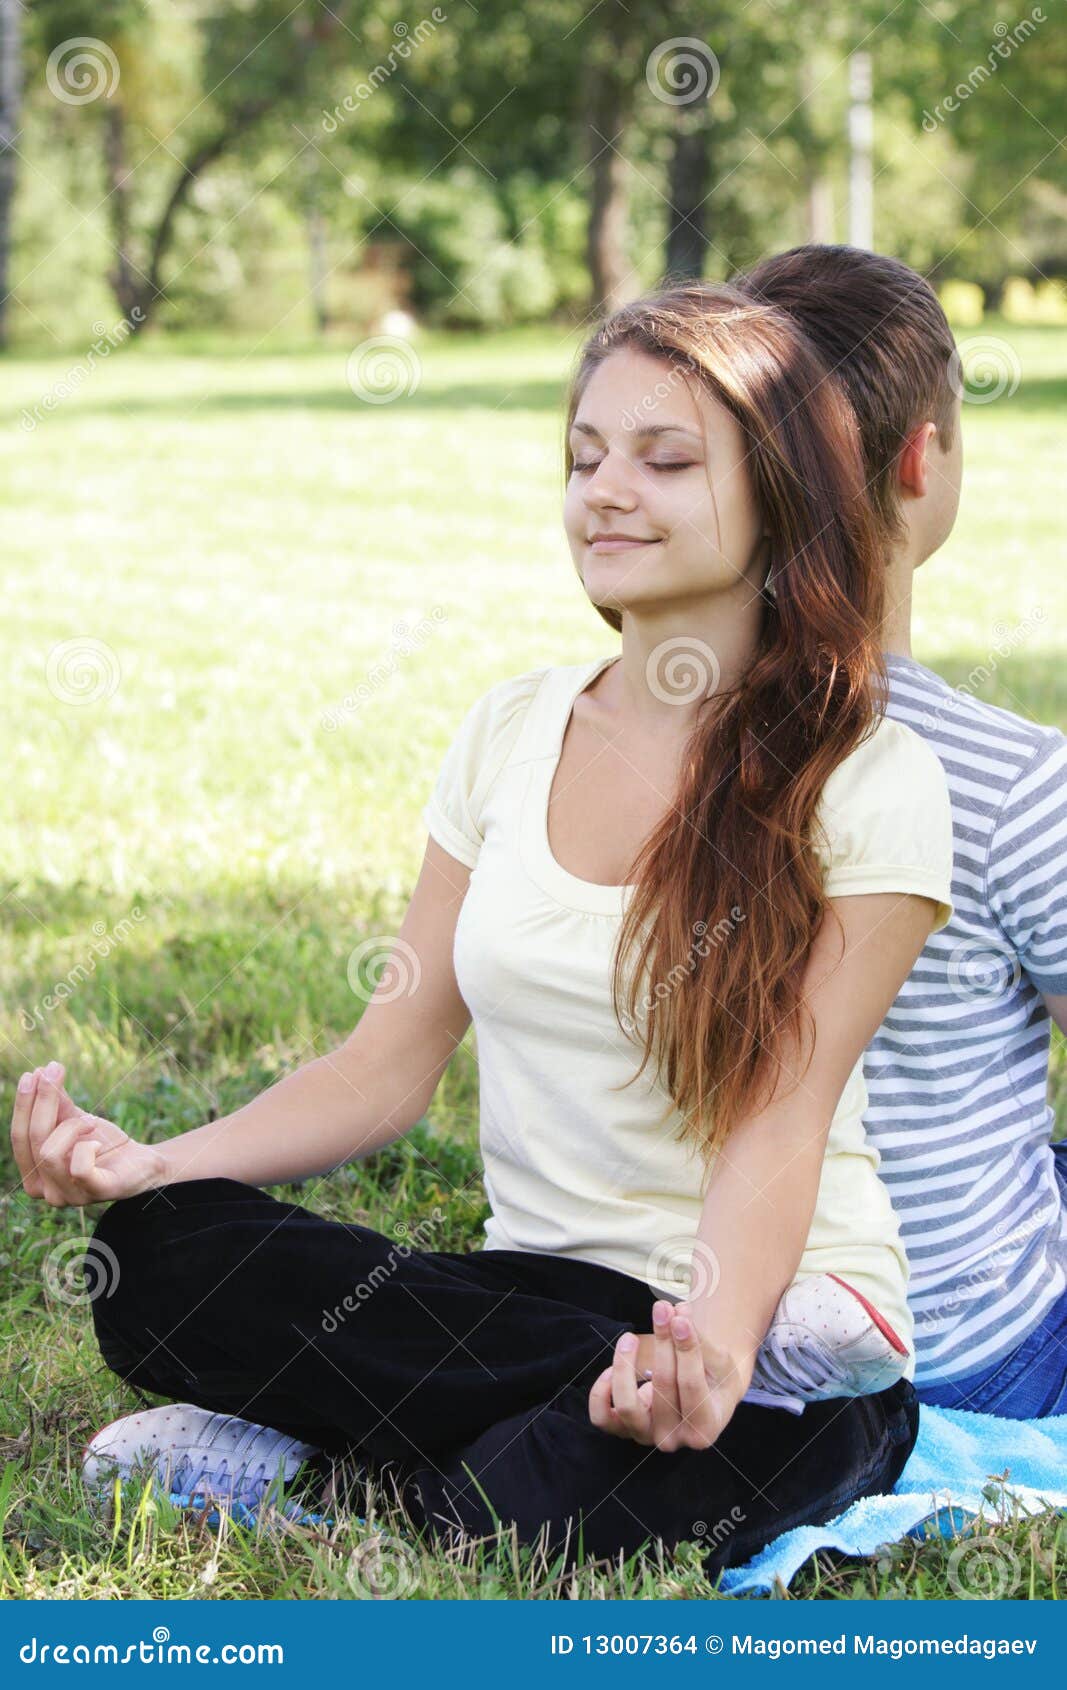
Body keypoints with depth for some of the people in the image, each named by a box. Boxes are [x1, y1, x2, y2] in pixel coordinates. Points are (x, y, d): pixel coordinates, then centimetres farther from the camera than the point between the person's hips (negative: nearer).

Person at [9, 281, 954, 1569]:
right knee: (152, 1259, -20)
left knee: (499, 1531, -37)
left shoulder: (868, 785, -6)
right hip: (537, 1299, 5)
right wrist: (154, 1162, -8)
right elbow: (396, 1057, 8)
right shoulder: (512, 733, 8)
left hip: (778, 1320, -5)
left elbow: (778, 1119, -14)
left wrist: (717, 1338, -35)